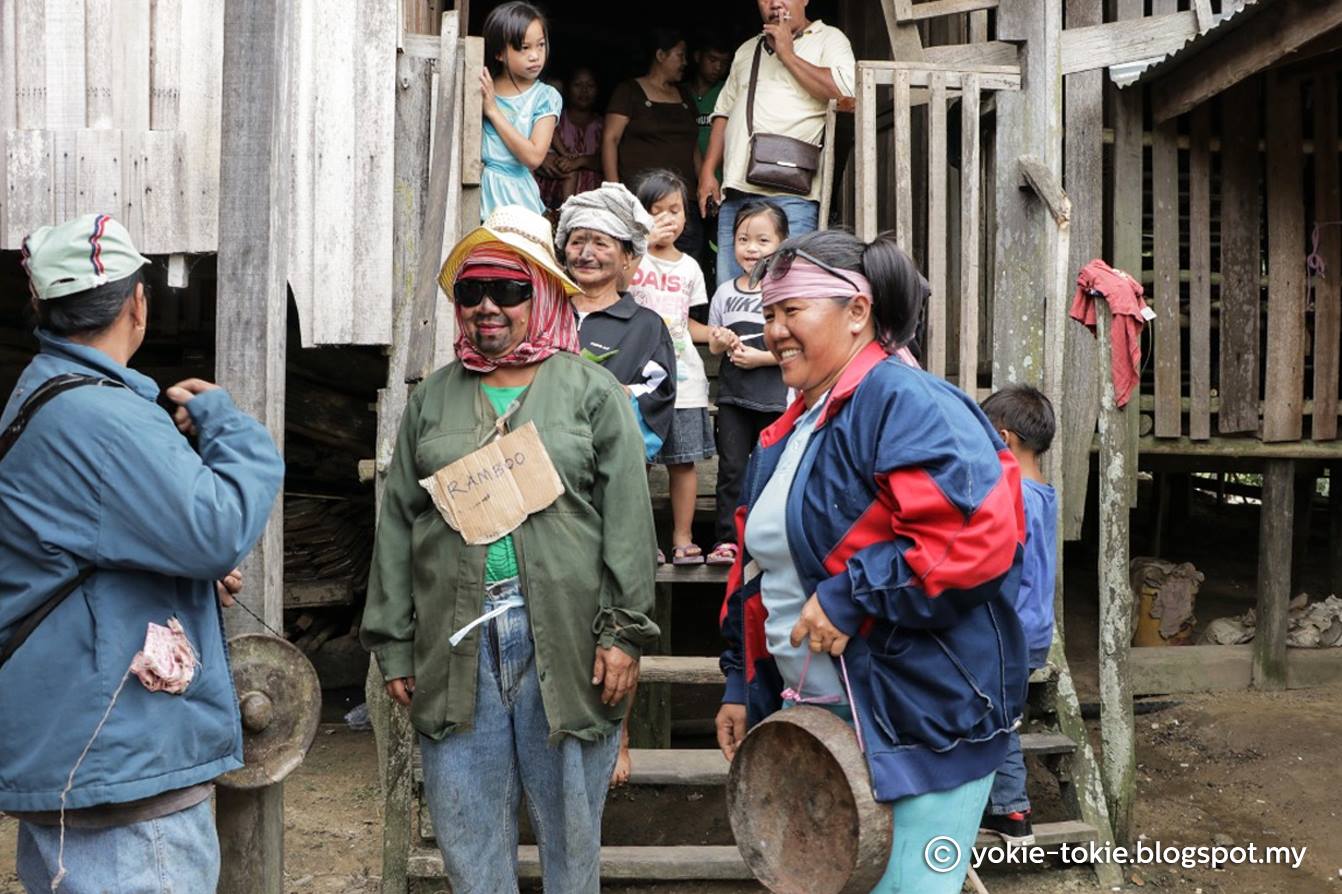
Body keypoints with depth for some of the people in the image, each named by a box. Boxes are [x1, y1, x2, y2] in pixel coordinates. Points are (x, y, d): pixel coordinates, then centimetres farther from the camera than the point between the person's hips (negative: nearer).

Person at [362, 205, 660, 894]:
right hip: (455, 643, 3)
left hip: (563, 640, -2)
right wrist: (393, 644, 7)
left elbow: (626, 520, -1)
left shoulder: (591, 391, 4)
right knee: (467, 827, 9)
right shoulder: (432, 398, 12)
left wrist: (623, 631, -8)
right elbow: (397, 526, 11)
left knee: (570, 823, 8)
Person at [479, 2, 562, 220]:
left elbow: (534, 157, -14)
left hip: (514, 193, -2)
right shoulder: (481, 88, 3)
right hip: (479, 188, 2)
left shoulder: (545, 97, -4)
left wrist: (493, 110, -12)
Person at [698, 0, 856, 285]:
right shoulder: (747, 50, 26)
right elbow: (724, 112, 27)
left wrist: (787, 54, -5)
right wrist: (707, 171, 15)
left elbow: (844, 91, -12)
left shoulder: (828, 39, 7)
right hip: (735, 191, 6)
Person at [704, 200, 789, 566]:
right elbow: (713, 344, 16)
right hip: (733, 397, 3)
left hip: (776, 398, -3)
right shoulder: (725, 292, 9)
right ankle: (727, 539, 8)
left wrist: (760, 357, -16)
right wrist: (722, 342, -6)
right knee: (732, 468, 4)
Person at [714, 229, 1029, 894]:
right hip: (813, 714, 9)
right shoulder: (789, 432, 13)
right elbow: (759, 569, 20)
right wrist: (743, 685, 18)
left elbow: (979, 535, -30)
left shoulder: (905, 403, -17)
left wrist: (847, 596, -26)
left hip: (921, 723, -9)